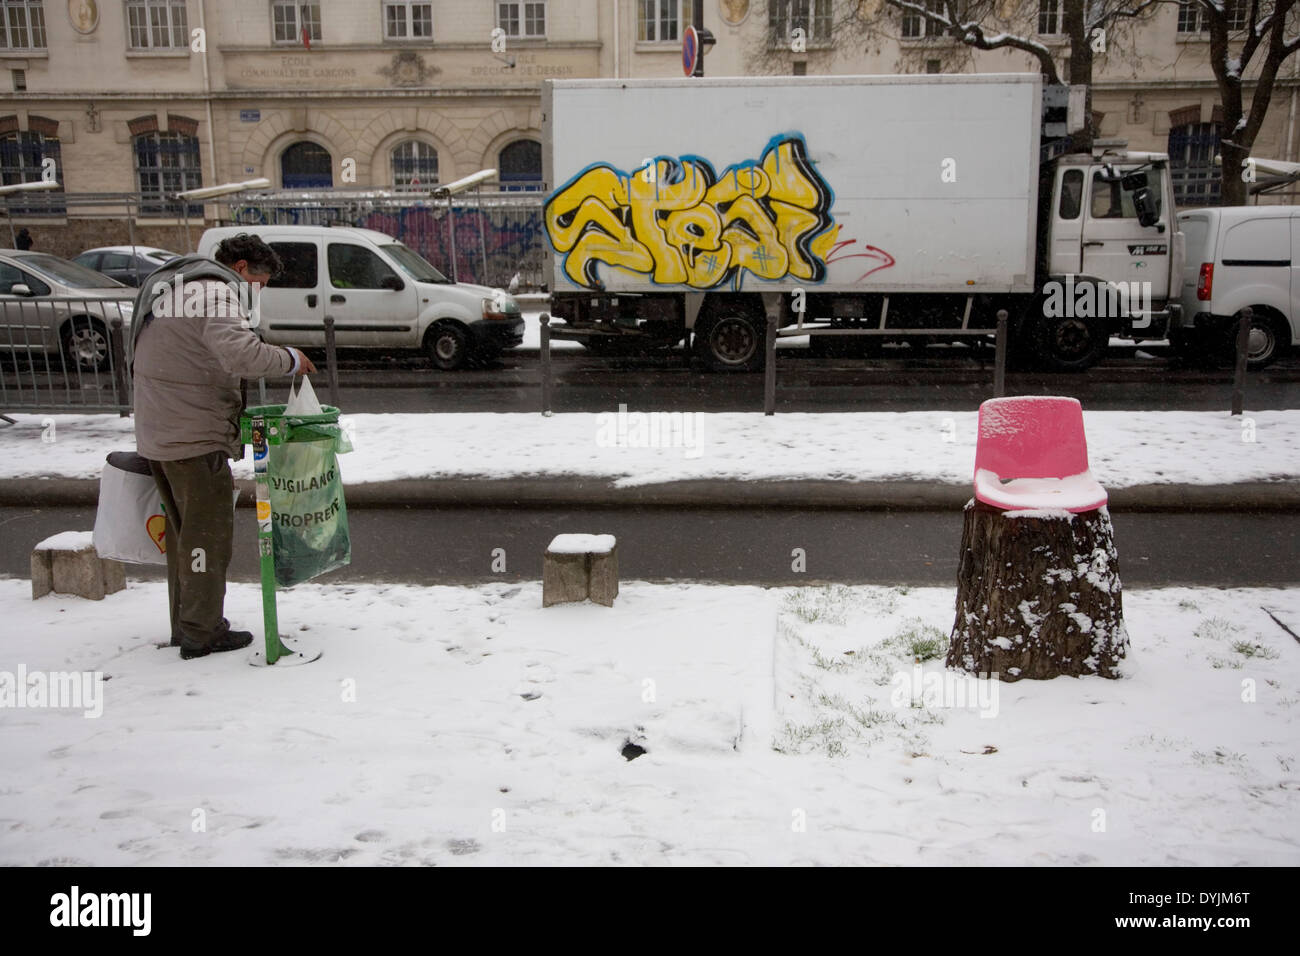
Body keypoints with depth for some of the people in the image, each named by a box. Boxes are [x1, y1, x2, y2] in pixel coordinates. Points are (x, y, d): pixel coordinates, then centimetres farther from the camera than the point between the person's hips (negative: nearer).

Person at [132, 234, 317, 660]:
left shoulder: (165, 286, 19)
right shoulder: (218, 291, -14)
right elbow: (240, 353, -31)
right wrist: (289, 360, -15)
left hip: (155, 434, 10)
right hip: (195, 437, -10)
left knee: (183, 529, 18)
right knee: (208, 531, 0)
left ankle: (184, 624, 28)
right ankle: (202, 632, 7)